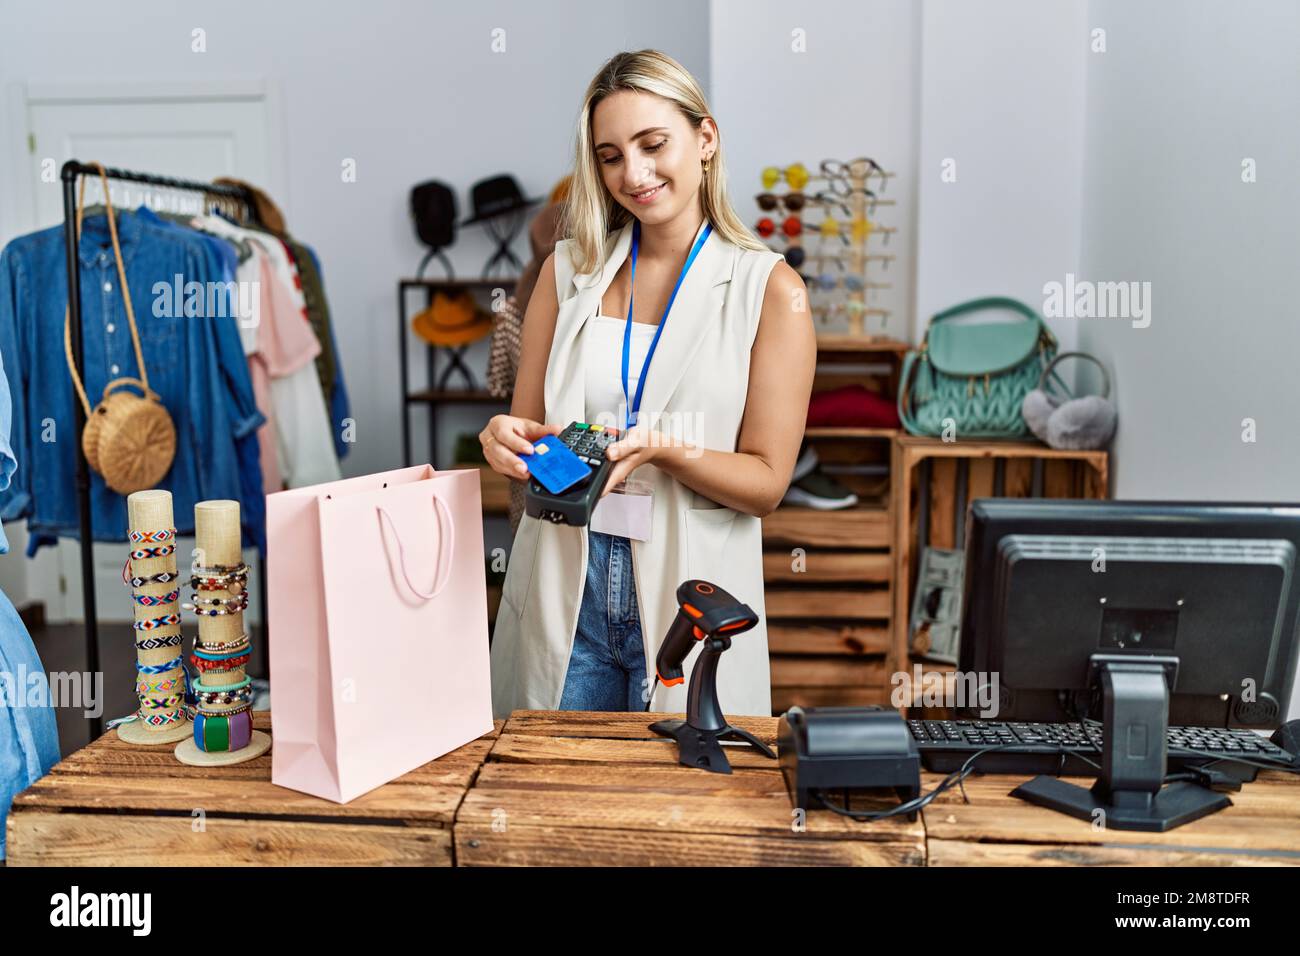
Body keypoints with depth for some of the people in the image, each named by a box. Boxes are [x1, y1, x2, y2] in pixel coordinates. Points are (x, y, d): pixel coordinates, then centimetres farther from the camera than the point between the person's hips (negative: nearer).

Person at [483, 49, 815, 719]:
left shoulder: (771, 290, -3)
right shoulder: (569, 269, 6)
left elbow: (766, 482, -5)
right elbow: (526, 424, 8)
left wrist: (662, 448, -21)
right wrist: (507, 440, -15)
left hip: (691, 598, -2)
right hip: (562, 593, 2)